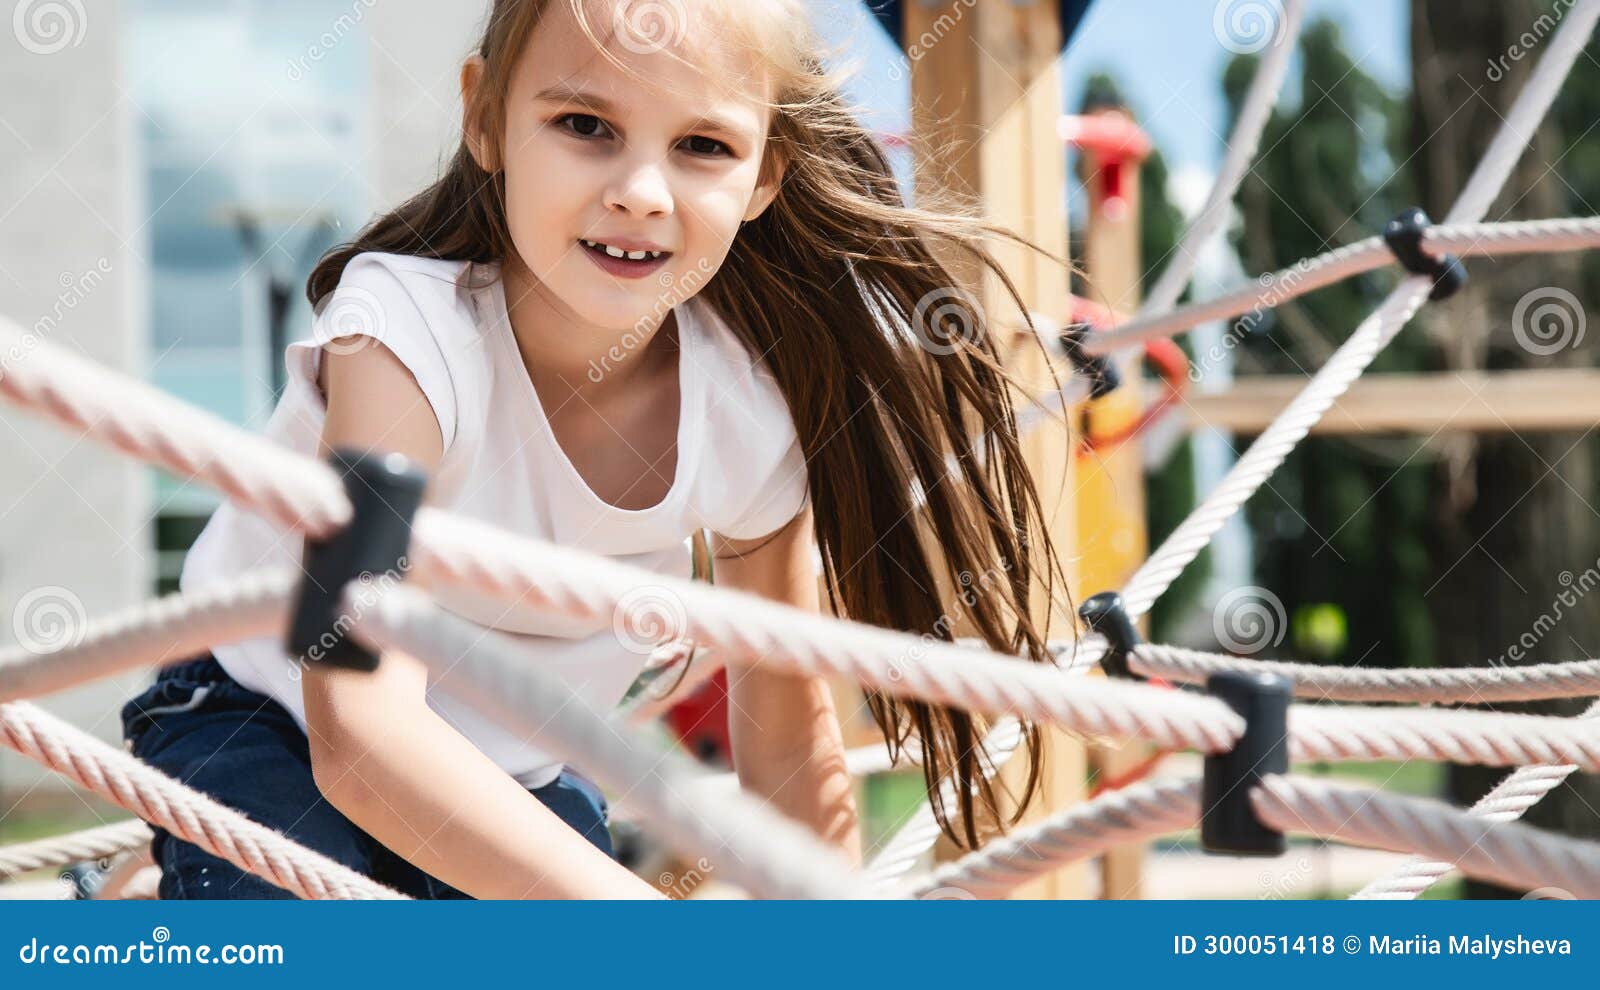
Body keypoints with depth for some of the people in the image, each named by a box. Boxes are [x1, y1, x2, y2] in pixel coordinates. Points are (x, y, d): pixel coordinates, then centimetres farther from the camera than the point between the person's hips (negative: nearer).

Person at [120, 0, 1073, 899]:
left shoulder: (758, 409, -21)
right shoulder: (407, 330, -34)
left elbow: (789, 749, -5)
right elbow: (362, 737, -44)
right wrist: (651, 931, -52)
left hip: (517, 783, 4)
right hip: (266, 736, -4)